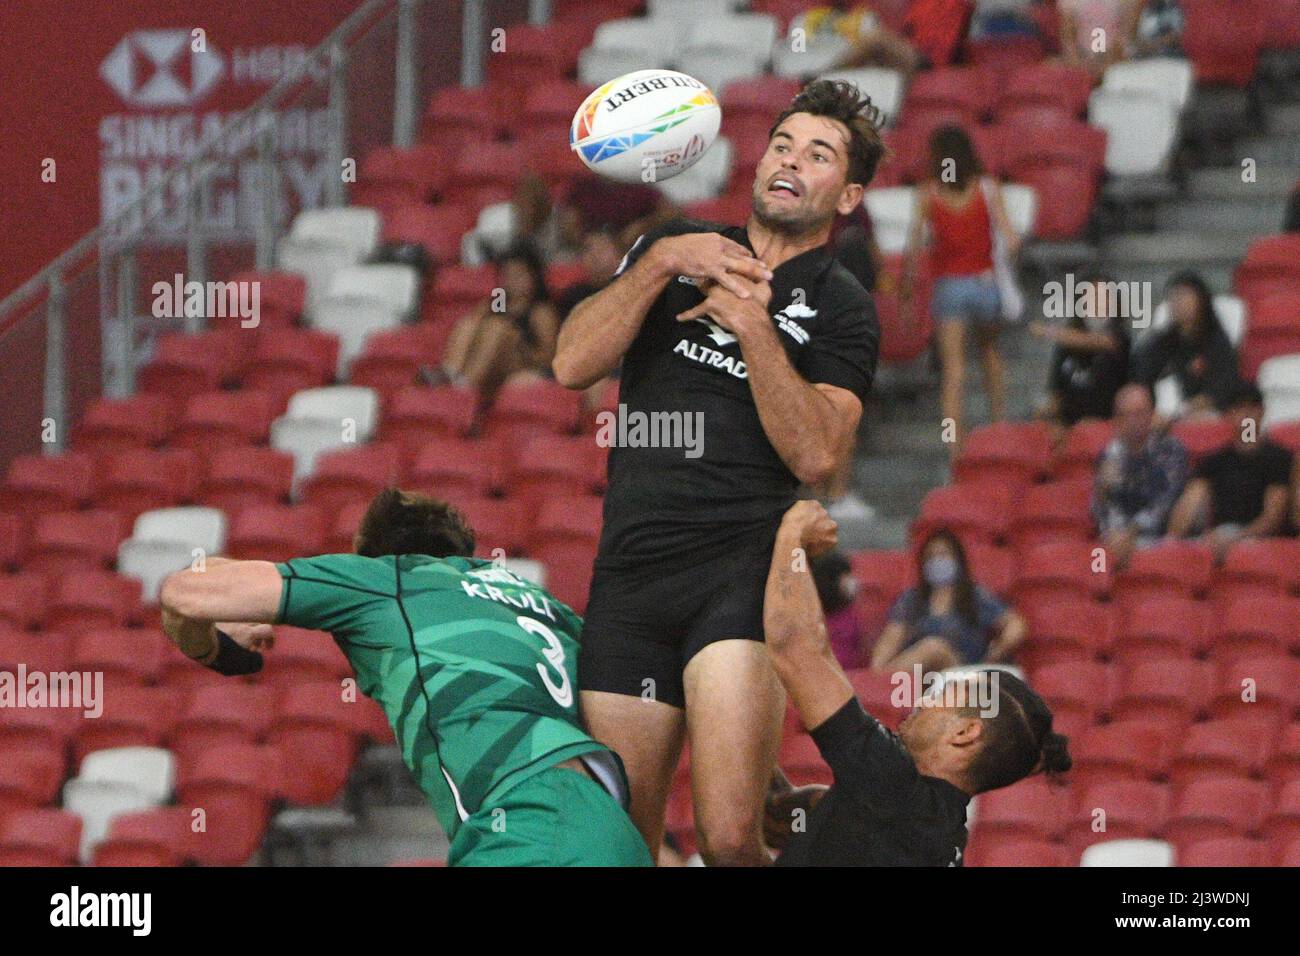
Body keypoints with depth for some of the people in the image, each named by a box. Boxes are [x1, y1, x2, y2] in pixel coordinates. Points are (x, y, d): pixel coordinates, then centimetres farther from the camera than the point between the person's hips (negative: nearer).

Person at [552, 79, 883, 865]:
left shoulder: (840, 306, 9)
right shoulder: (676, 247, 19)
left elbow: (817, 455, -6)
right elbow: (574, 364, 6)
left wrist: (752, 323, -11)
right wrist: (659, 265, -5)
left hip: (743, 566, -4)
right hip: (630, 569, 4)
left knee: (730, 838, -23)